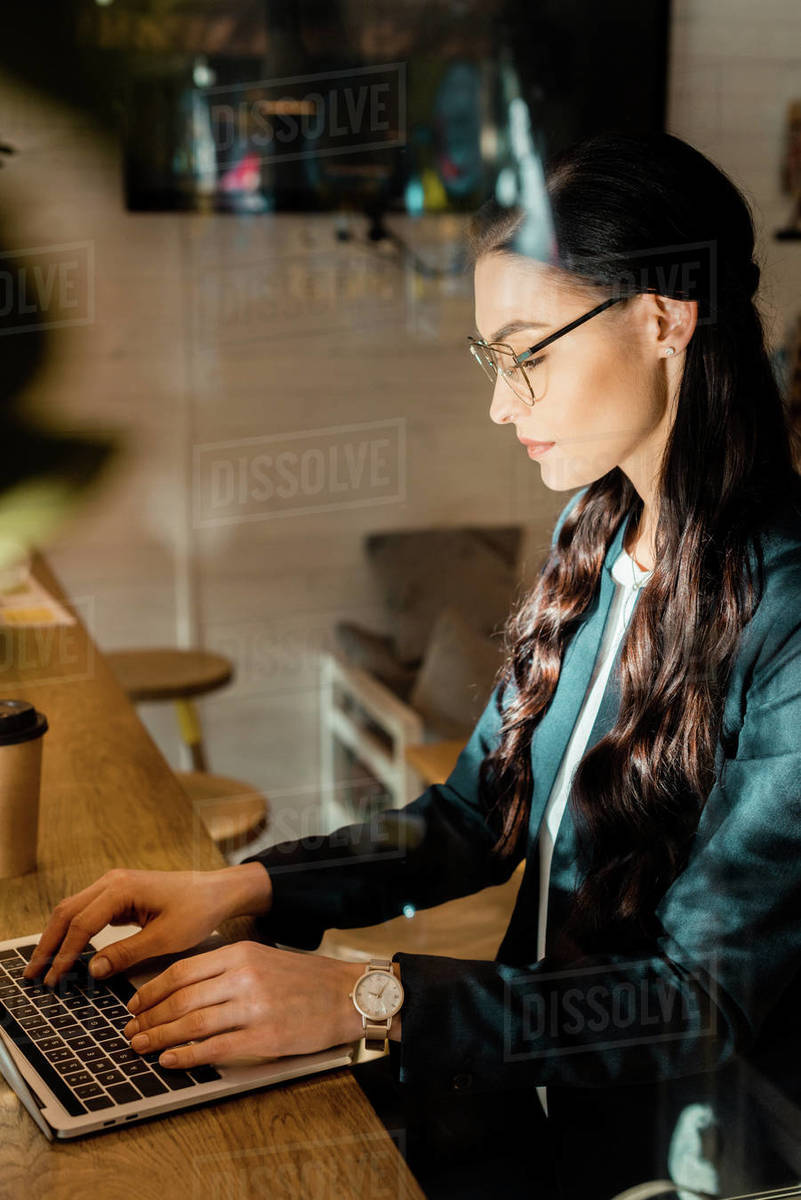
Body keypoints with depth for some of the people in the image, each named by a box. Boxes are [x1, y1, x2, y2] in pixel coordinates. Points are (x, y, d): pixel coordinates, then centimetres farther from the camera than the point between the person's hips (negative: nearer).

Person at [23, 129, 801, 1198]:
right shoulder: (596, 536, 3)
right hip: (536, 1072, 6)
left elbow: (707, 997, -21)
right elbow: (474, 818, 7)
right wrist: (242, 889, -6)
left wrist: (366, 1000, -26)